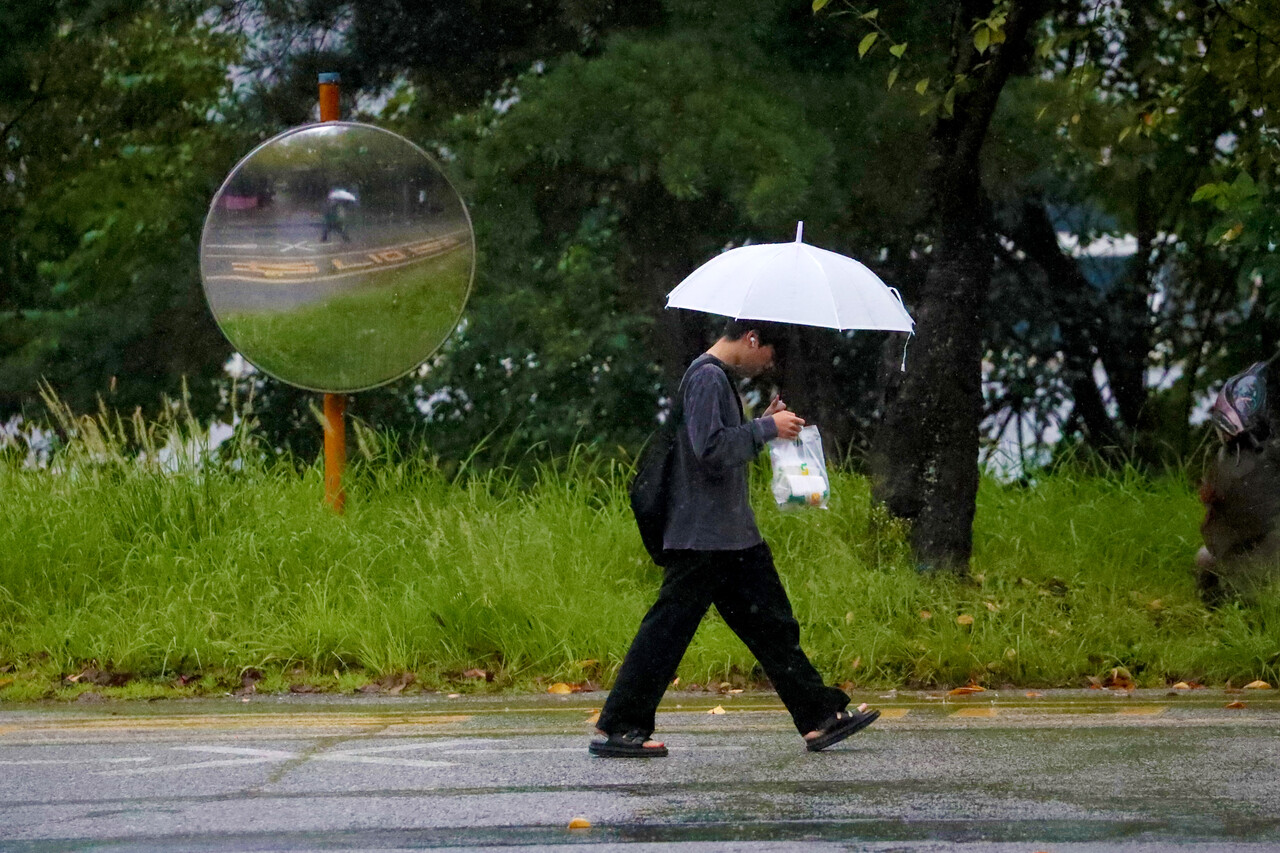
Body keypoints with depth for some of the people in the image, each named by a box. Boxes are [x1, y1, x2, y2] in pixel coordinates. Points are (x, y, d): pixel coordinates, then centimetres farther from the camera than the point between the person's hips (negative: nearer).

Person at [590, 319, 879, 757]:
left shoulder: (719, 377, 18)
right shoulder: (707, 378, -14)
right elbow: (710, 447, -24)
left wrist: (764, 425, 14)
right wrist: (767, 428, -14)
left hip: (732, 535, 11)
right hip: (702, 535, -11)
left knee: (770, 623, 10)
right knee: (669, 627, -7)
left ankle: (820, 715, 13)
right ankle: (617, 728, -3)